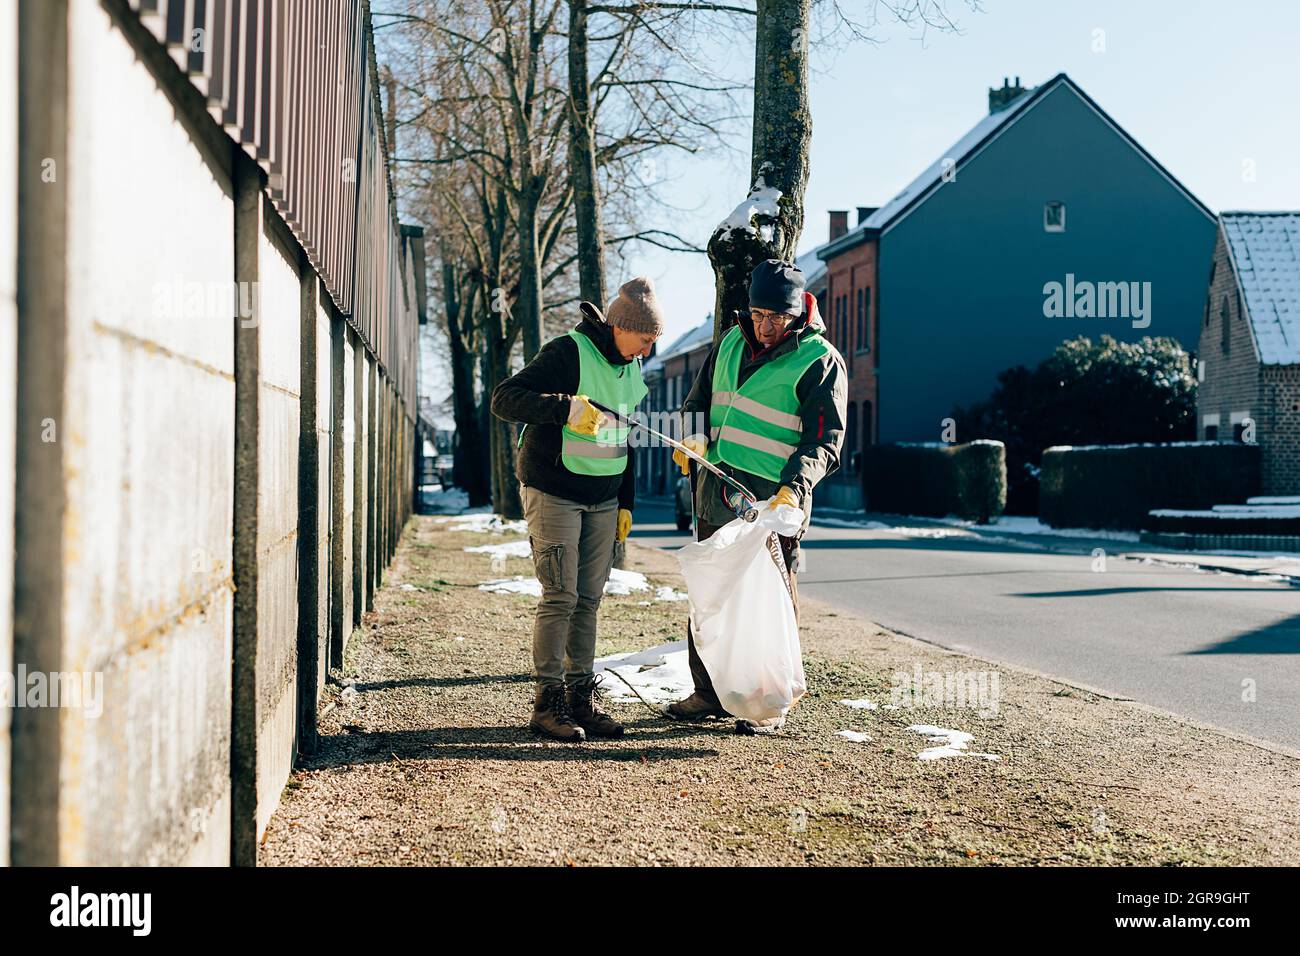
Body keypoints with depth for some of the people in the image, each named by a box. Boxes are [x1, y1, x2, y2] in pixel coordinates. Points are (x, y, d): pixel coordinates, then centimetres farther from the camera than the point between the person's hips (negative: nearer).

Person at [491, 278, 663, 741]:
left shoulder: (631, 366, 9)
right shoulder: (567, 353, -15)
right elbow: (503, 399, -22)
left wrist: (626, 502, 15)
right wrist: (566, 407, -33)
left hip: (602, 499, 7)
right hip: (553, 491, -7)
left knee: (589, 599, 6)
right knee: (560, 597, -8)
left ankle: (582, 697, 11)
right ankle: (547, 701, 0)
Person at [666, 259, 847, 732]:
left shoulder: (820, 361, -7)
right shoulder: (732, 341, 11)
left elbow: (824, 442, -11)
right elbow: (699, 398, 23)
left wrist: (794, 486, -27)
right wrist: (693, 436, 2)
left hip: (773, 502, -6)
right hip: (716, 495, 6)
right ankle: (709, 692, 23)